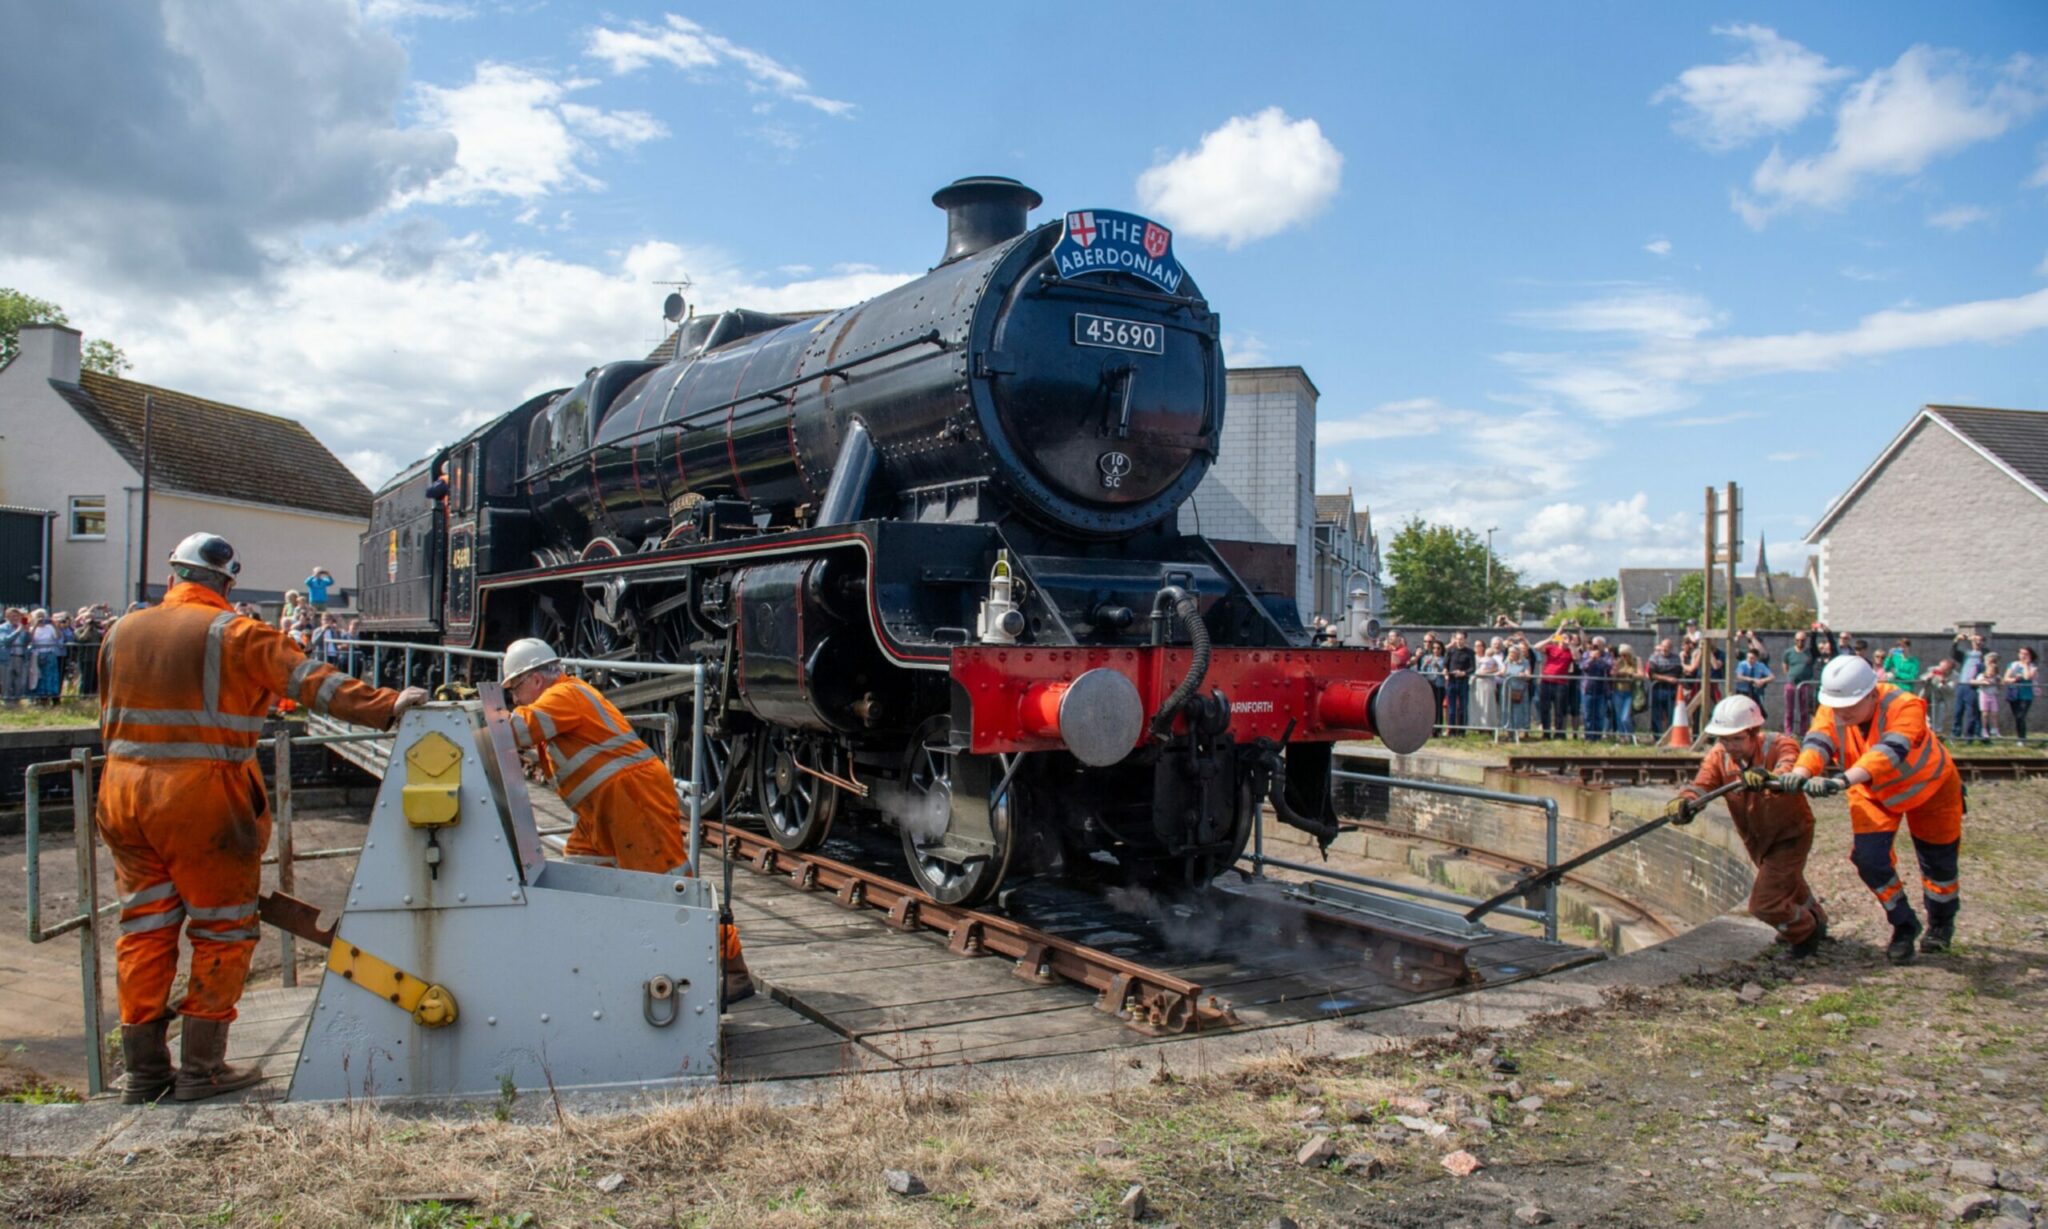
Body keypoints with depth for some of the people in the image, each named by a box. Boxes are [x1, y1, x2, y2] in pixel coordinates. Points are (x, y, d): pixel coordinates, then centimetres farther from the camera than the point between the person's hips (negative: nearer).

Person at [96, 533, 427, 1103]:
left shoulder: (121, 632, 11)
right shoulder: (233, 633, -7)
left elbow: (108, 721, 19)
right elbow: (311, 680, -14)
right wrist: (384, 706, -14)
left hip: (124, 793, 6)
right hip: (204, 798, -6)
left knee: (145, 927, 13)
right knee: (222, 928, 6)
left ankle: (144, 1068, 18)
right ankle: (201, 1066, 9)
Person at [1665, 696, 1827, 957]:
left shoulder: (1780, 745, -28)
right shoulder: (1719, 756, -14)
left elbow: (1791, 773, -50)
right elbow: (1702, 783, -30)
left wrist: (1770, 778, -73)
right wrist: (1685, 802, -53)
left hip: (1790, 835, -6)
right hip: (1756, 839, 6)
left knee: (1764, 904, -11)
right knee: (1787, 886, 30)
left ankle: (1807, 931, 19)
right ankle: (1816, 920, 61)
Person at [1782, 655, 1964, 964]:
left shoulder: (1905, 707, -38)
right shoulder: (1831, 710, -25)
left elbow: (1888, 752, -53)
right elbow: (1817, 742, -40)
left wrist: (1843, 781, -68)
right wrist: (1800, 773, -63)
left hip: (1927, 786, -3)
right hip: (1873, 792, 3)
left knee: (1937, 861, 10)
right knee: (1870, 859, -9)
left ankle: (1941, 922, 42)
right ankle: (1904, 926, 17)